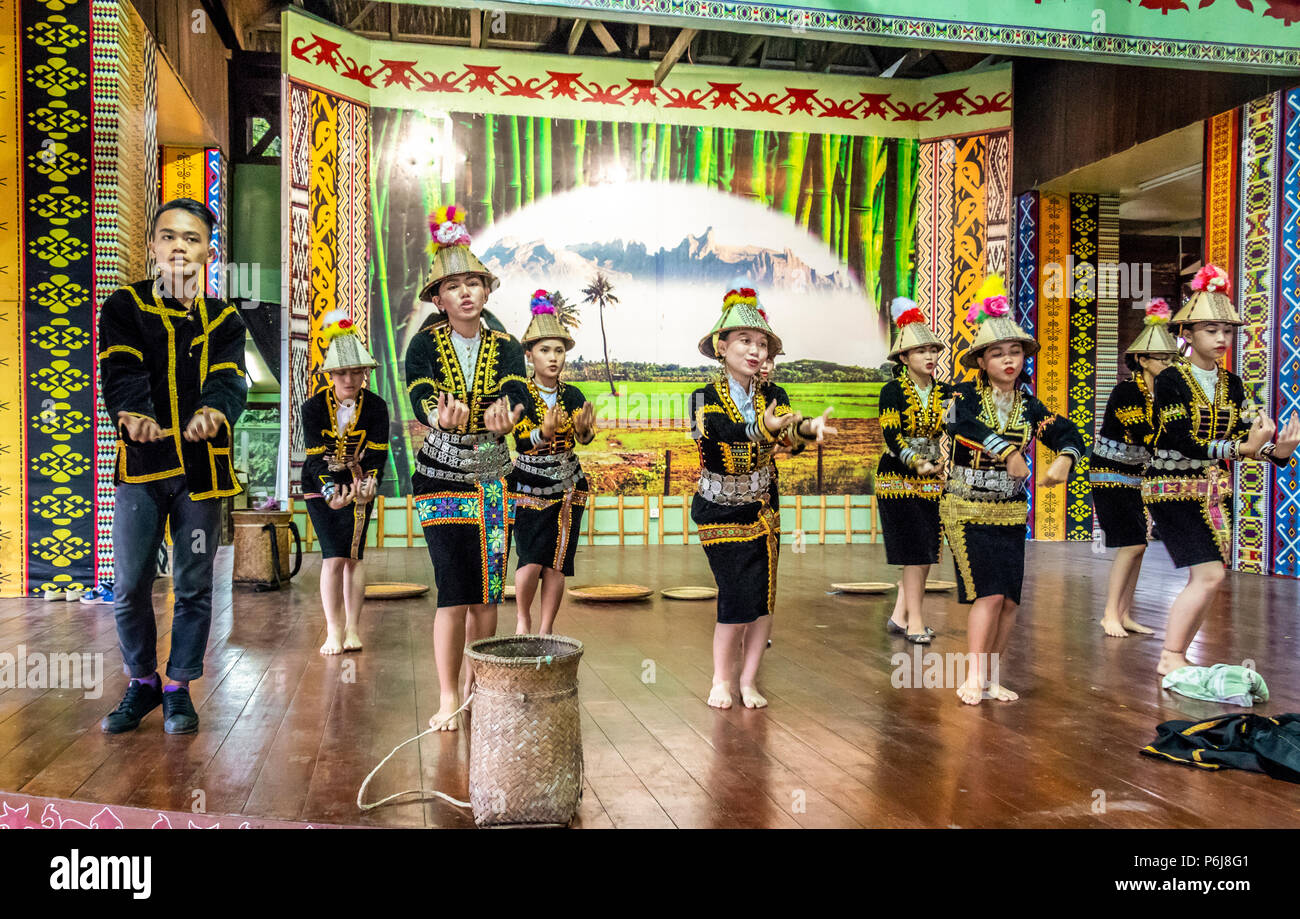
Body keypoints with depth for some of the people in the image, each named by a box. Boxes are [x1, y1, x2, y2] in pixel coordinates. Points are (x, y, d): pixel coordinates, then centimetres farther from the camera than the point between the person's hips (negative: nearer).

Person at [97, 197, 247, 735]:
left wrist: (212, 412, -33)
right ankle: (143, 683, 24)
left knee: (194, 587, 6)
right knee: (129, 585, 3)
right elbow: (119, 370, -11)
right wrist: (134, 413, -34)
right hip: (140, 466, 0)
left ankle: (179, 688, 21)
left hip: (201, 467, 1)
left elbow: (230, 381, -8)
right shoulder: (125, 307, 6)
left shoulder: (224, 321, 9)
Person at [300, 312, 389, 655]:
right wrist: (329, 490, -35)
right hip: (321, 488, -1)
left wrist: (369, 484, -33)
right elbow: (315, 457, -18)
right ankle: (333, 631, -1)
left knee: (353, 556, -1)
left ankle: (352, 629, 10)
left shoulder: (376, 407, -9)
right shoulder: (313, 407, -12)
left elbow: (377, 455, -14)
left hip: (358, 486, 1)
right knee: (333, 557, -10)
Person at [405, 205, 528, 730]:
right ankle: (448, 700, 4)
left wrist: (505, 412, -42)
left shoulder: (506, 347, 3)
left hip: (494, 484, 3)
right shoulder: (426, 345, -3)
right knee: (455, 593, -9)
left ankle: (473, 687, 23)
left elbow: (518, 392, -17)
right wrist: (440, 415, -46)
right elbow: (419, 396, -21)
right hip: (441, 481, -3)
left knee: (488, 595, 7)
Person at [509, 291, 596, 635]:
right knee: (531, 561, -11)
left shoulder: (573, 396, 2)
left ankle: (545, 632, 16)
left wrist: (584, 429, -32)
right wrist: (545, 432, -39)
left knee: (556, 565, 2)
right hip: (528, 487, -3)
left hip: (567, 488, 3)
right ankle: (522, 619, 17)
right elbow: (521, 441, -19)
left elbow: (584, 438, -10)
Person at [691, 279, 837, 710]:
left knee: (763, 600, 2)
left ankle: (748, 680, 19)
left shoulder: (773, 397, 1)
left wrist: (811, 427, -42)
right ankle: (721, 679, 16)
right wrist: (764, 428, -45)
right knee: (738, 600, -6)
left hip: (763, 511, 4)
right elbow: (717, 431, -29)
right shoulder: (706, 397, -7)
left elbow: (790, 430, -18)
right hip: (720, 512, -3)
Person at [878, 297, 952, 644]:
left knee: (925, 551, 5)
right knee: (914, 551, -6)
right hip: (897, 478, -5)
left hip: (932, 480, 5)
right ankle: (915, 622, 2)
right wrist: (918, 464, -25)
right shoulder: (892, 392, -6)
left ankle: (900, 616, 14)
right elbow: (892, 438, -14)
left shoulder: (946, 393, 6)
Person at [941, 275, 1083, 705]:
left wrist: (1063, 460, -21)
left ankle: (992, 676, 18)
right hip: (968, 509, -4)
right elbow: (964, 424, -26)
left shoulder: (1029, 405, 7)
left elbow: (1067, 433, 0)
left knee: (1010, 600, 3)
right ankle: (973, 678, -1)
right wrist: (1008, 451, -34)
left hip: (1011, 512, 5)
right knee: (989, 593, -13)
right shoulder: (967, 395, -6)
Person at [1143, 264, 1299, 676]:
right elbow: (1184, 442, -21)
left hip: (1215, 490, 7)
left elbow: (1249, 434, 1)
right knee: (1209, 573, -14)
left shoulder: (1231, 384, 9)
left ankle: (1177, 656, 18)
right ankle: (1170, 657, -2)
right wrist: (1242, 448, -29)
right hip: (1173, 488, -7)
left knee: (1206, 579, 6)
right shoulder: (1171, 380, -11)